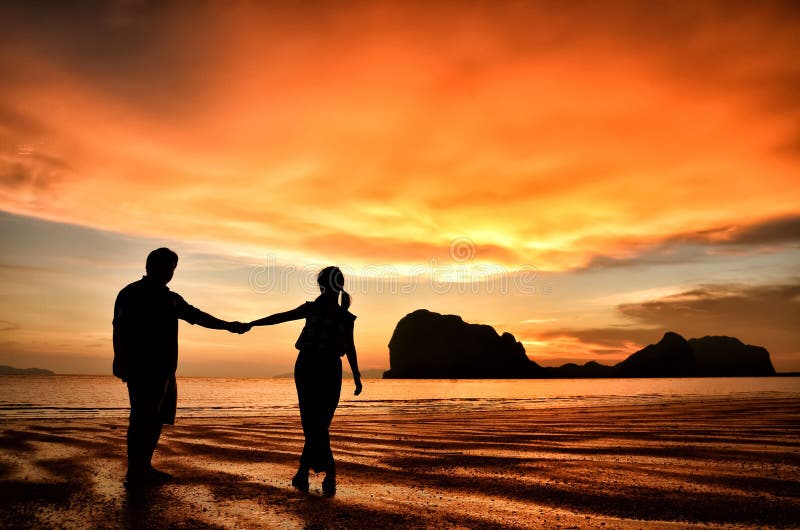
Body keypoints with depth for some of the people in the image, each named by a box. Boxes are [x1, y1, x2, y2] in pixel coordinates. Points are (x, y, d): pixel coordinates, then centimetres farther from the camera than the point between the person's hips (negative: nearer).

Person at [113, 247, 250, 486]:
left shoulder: (170, 298, 21)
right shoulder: (132, 294, -2)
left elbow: (196, 315, 24)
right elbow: (120, 330, -9)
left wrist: (228, 326, 21)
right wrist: (122, 365, -18)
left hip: (163, 369, 8)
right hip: (142, 370, -8)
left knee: (157, 419, 10)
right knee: (142, 419, -7)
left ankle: (144, 467, 19)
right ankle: (134, 472, -1)